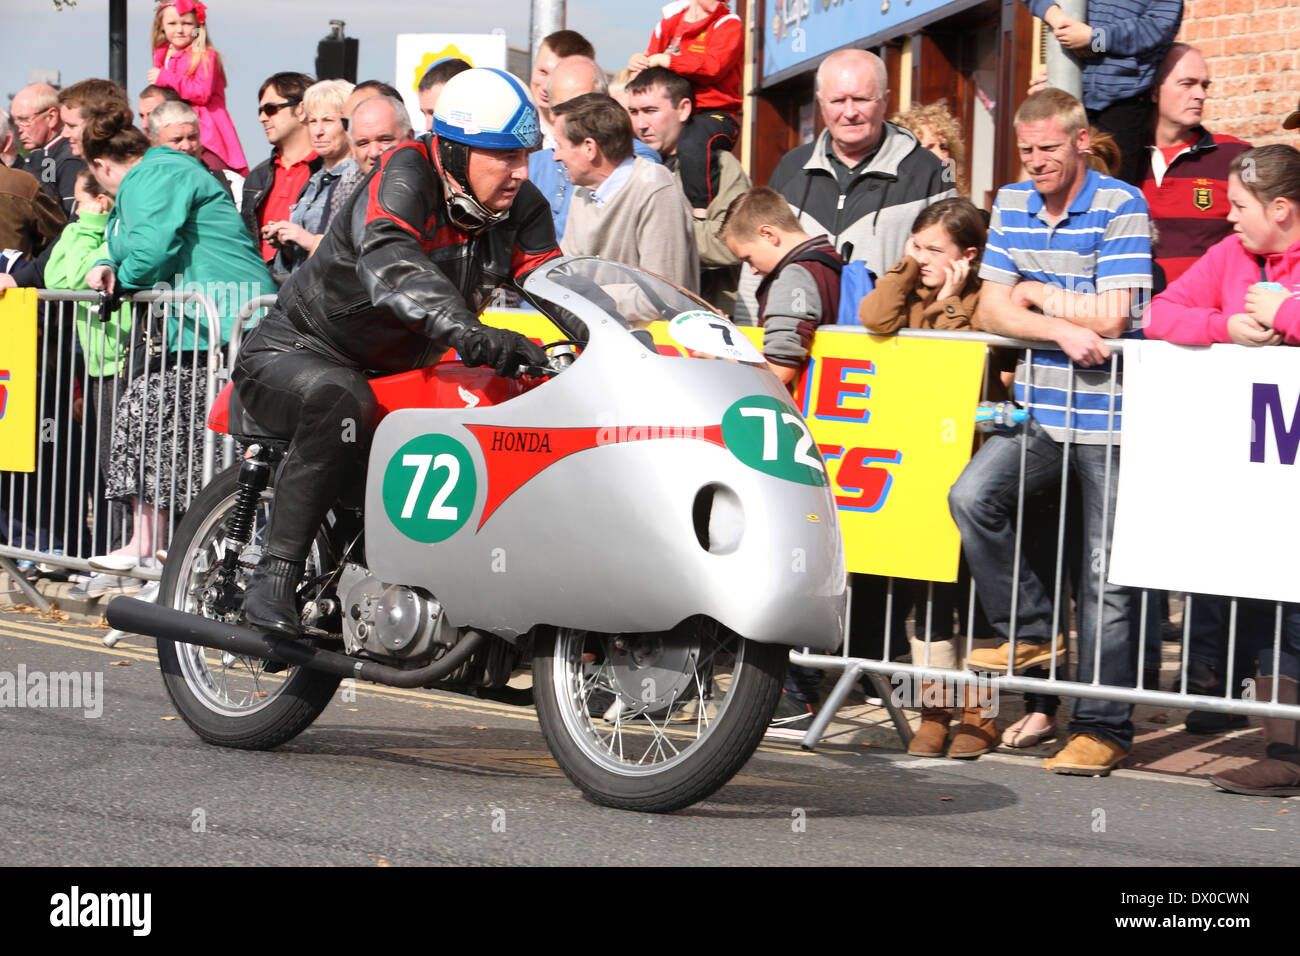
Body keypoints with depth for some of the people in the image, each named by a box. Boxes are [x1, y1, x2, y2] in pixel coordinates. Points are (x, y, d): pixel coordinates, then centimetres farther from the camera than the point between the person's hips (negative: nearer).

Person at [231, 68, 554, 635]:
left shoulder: (523, 207, -1)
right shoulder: (406, 174, -23)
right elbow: (387, 260, -43)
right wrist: (462, 327, -60)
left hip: (401, 374, 7)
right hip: (296, 351, -7)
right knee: (338, 398, -40)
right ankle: (274, 579, -35)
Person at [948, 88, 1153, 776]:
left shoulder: (1121, 206, -8)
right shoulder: (1012, 205, 9)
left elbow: (1111, 316, -15)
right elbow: (991, 310, 3)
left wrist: (1037, 294, -3)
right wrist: (1061, 329, -13)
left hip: (1107, 414, -5)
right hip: (1037, 408, 5)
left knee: (1105, 575, -2)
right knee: (971, 495, -18)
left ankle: (1102, 726, 4)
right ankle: (1031, 633, 1)